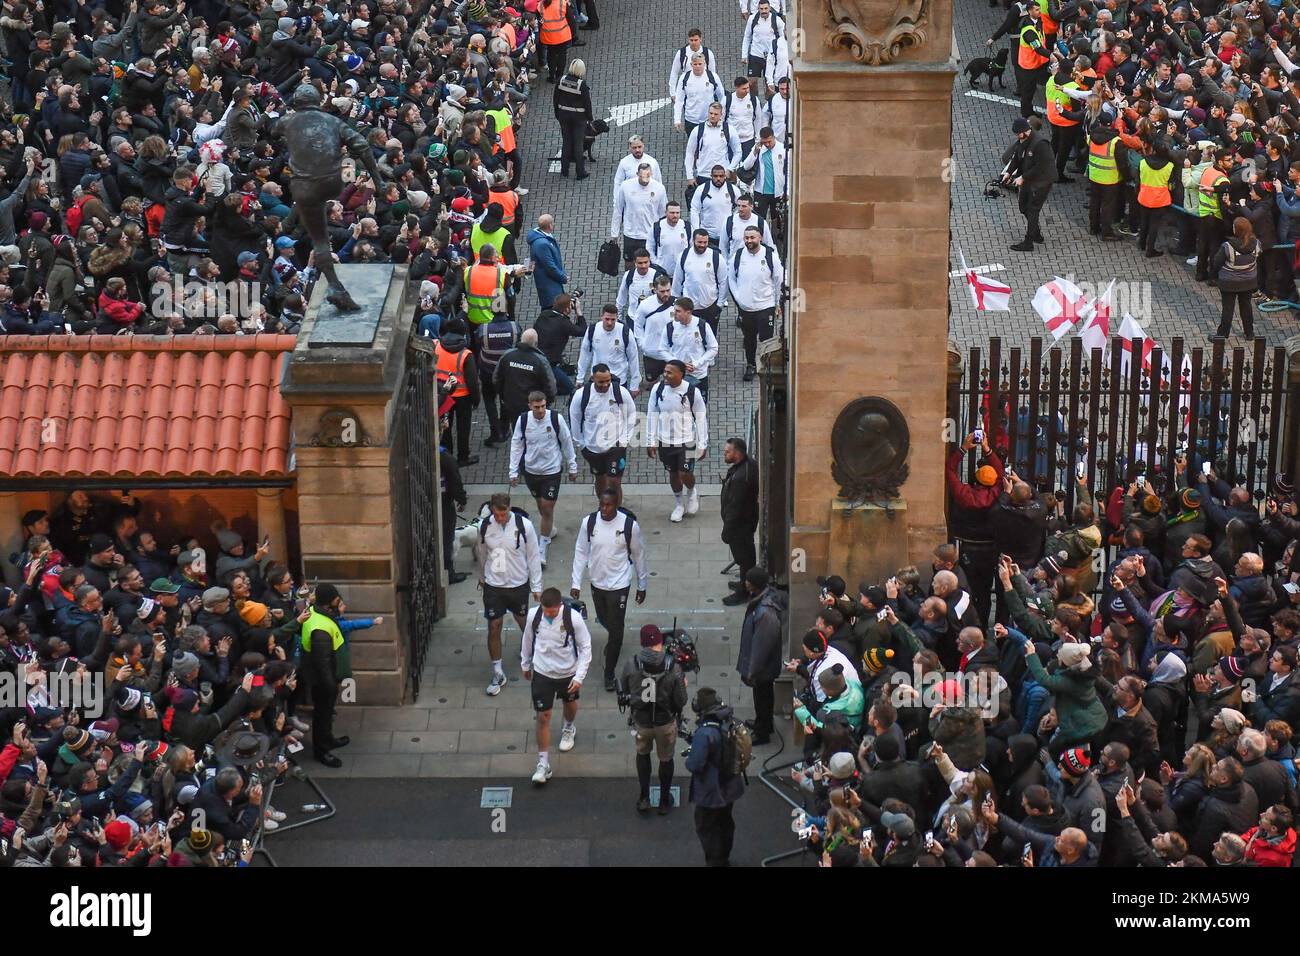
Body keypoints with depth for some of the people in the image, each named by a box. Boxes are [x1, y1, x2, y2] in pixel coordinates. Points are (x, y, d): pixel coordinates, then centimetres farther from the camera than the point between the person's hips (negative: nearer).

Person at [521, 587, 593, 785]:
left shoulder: (573, 618, -25)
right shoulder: (534, 616, -19)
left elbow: (585, 647, -14)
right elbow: (527, 640, 1)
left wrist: (579, 677, -17)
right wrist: (525, 665, 13)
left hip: (568, 673, 0)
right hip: (542, 672, 0)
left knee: (570, 704, 27)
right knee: (543, 717, -1)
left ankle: (568, 729, 61)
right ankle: (543, 764, 6)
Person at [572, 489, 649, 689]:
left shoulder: (630, 525, -19)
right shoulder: (588, 522, -12)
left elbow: (639, 556, -5)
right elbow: (581, 553, -1)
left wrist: (642, 585, 3)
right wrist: (576, 584, -2)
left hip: (619, 584, -4)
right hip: (597, 582, 4)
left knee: (616, 628, -1)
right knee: (604, 620, 25)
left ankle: (610, 672, 14)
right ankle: (614, 641, 58)